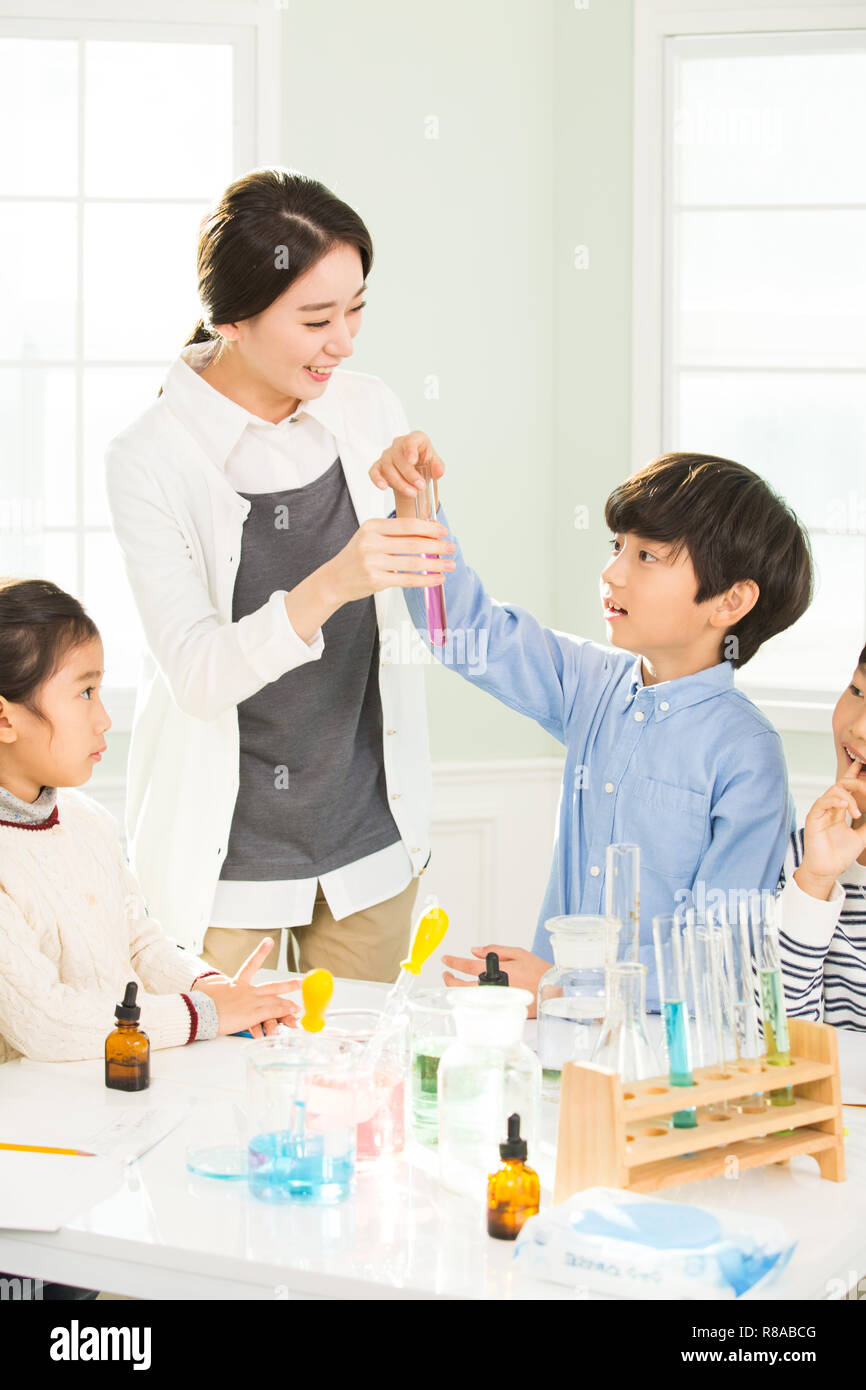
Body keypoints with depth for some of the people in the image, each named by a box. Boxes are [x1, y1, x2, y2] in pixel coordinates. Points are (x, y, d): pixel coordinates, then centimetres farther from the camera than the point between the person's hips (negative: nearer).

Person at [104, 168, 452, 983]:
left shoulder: (367, 411, 0)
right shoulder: (152, 457, -14)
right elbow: (197, 674, -22)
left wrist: (418, 508, -6)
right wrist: (328, 588, -34)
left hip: (370, 836, 4)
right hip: (226, 855, -4)